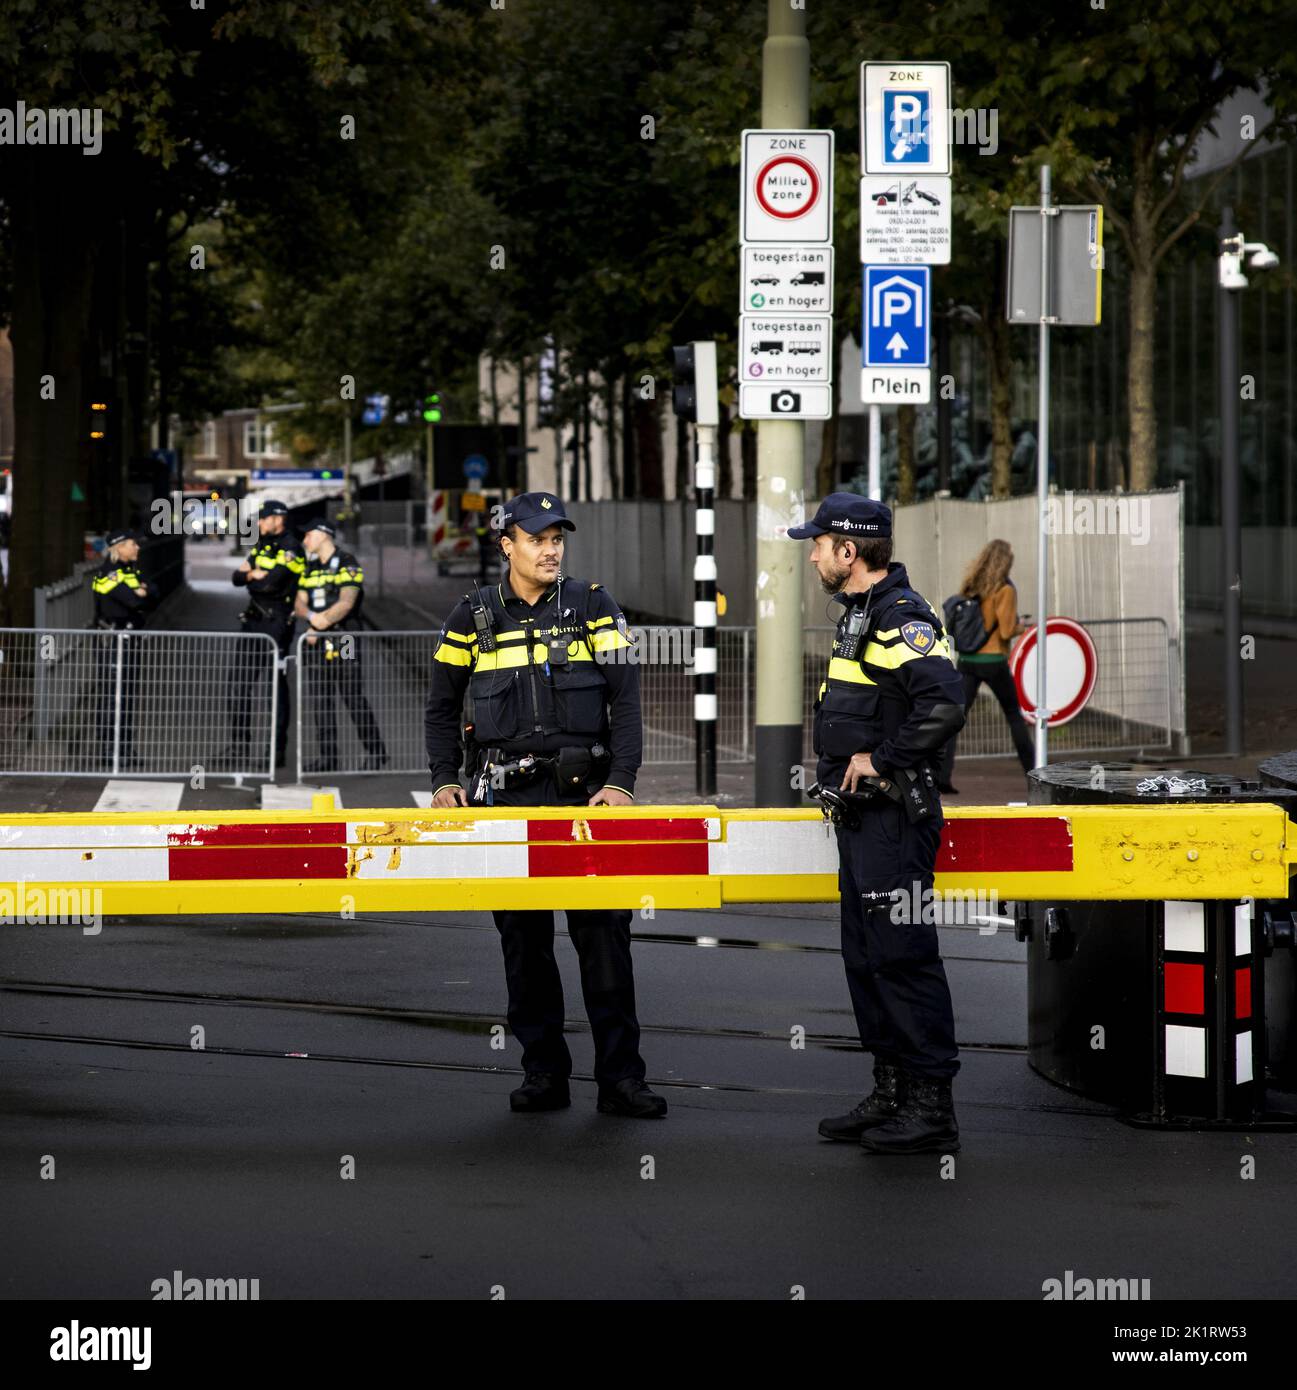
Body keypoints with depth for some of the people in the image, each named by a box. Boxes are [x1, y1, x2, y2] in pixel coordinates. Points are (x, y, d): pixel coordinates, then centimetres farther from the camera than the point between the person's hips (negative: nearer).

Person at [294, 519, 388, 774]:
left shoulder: (347, 564, -4)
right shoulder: (311, 568, 18)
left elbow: (346, 602, -14)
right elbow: (300, 603, 11)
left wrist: (323, 623, -23)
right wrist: (311, 615, -11)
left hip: (343, 637, -7)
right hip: (317, 641, 7)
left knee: (353, 697, -9)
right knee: (319, 700, 4)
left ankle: (376, 751, -2)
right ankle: (328, 756, 7)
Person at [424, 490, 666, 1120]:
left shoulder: (592, 606, 3)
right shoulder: (473, 617, 6)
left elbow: (625, 697, -1)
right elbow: (442, 706, 13)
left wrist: (620, 780, -11)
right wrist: (445, 779, 1)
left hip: (584, 788, -1)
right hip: (507, 793, 2)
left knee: (603, 932, -4)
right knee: (522, 936, 4)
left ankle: (619, 1077, -1)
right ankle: (543, 1072, 11)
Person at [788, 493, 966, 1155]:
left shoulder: (901, 617, -16)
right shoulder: (859, 614, 16)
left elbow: (942, 703, -30)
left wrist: (881, 759, -21)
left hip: (893, 818, -11)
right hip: (861, 816, 11)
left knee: (903, 955, -8)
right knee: (865, 955, 14)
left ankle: (931, 1106, -4)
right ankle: (892, 1092, 22)